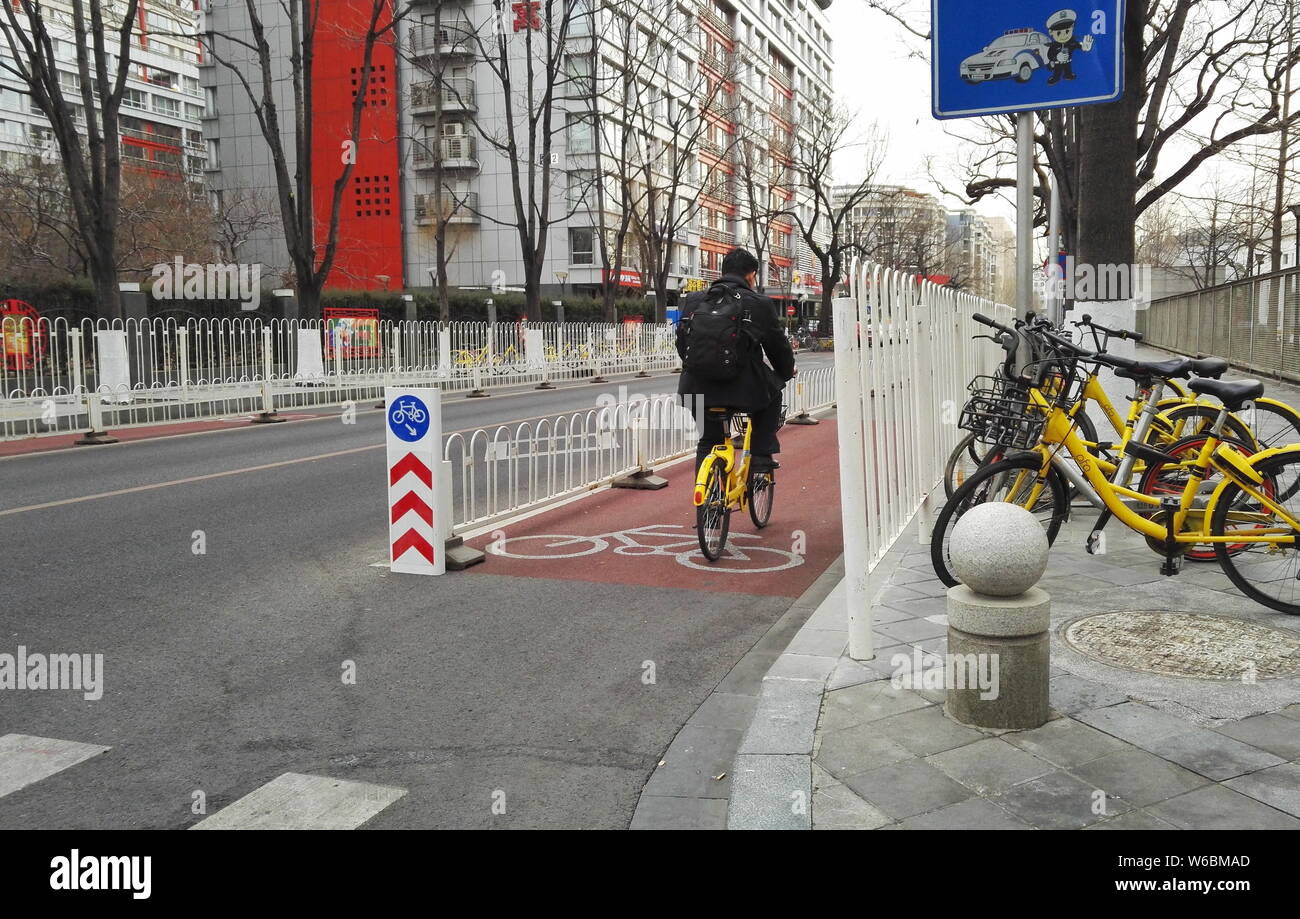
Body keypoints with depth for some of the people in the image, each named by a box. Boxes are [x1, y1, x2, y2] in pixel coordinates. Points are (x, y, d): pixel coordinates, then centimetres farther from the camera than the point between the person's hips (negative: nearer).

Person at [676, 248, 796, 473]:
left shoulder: (693, 300, 11)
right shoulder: (760, 304, 0)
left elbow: (682, 341, 20)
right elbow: (777, 345, 10)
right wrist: (788, 371, 31)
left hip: (698, 387, 4)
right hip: (742, 388, -3)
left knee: (709, 439, 23)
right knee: (772, 390, 27)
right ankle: (761, 456, 21)